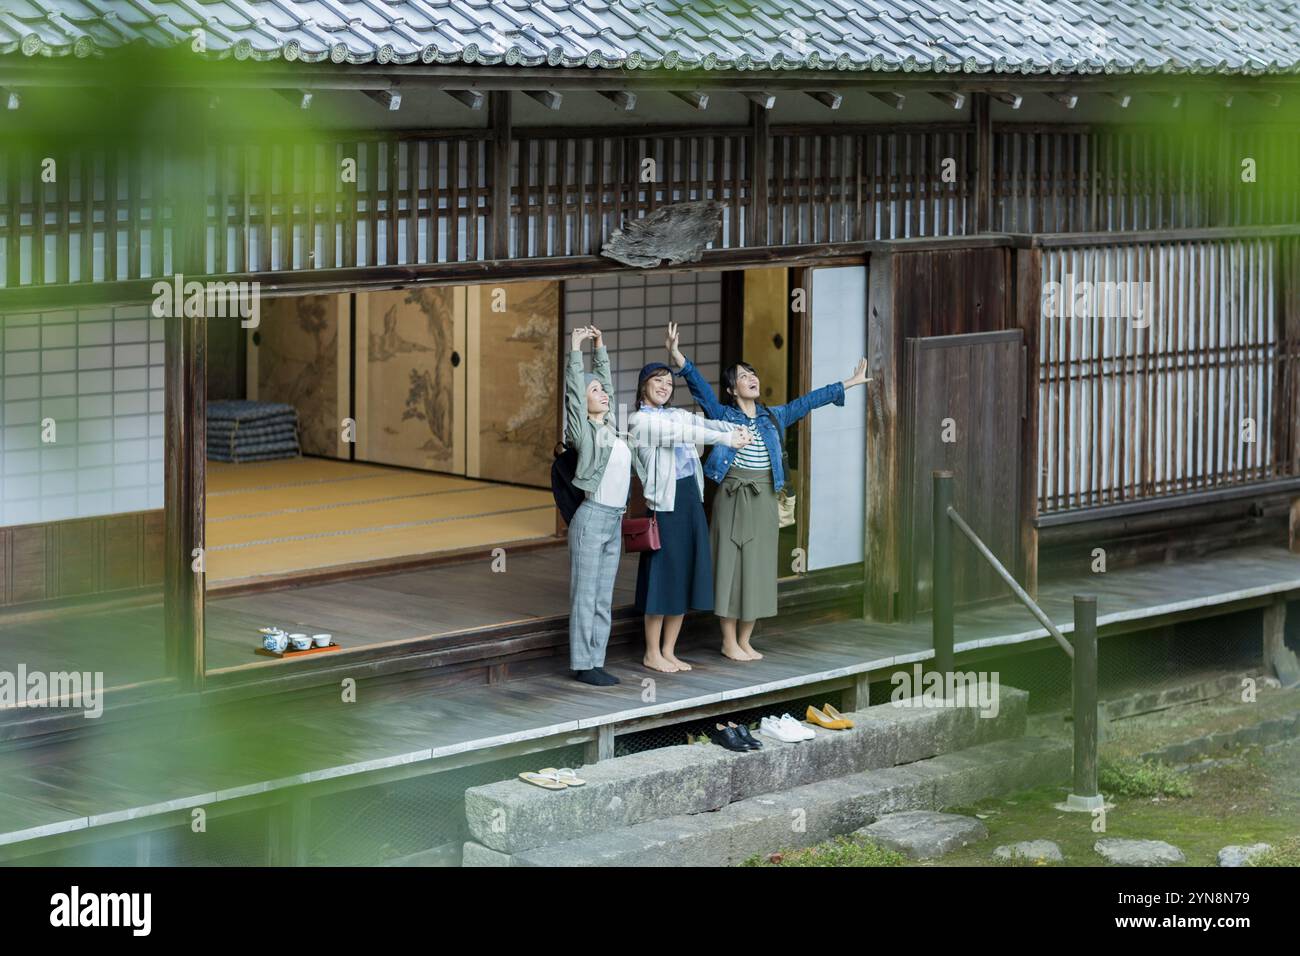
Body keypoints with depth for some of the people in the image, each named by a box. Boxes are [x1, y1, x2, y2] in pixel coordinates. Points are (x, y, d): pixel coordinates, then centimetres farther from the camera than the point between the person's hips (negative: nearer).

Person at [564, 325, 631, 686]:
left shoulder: (609, 426, 13)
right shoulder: (584, 431, -5)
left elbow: (604, 380, 23)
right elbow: (575, 389, -13)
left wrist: (600, 348, 24)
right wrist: (576, 349, -13)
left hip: (614, 521, 7)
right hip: (592, 518, -7)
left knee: (604, 599, 9)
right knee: (585, 595, -3)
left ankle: (596, 661, 13)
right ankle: (582, 665, 0)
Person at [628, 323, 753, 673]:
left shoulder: (678, 414, 16)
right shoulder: (639, 421, -6)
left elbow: (705, 423, 0)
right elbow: (684, 433, -17)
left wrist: (737, 429, -20)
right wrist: (727, 440, -21)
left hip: (690, 499, 7)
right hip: (665, 502, -7)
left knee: (685, 575, 8)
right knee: (663, 575, -3)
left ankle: (669, 651, 17)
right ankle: (652, 653, 7)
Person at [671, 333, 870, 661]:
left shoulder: (773, 417, 11)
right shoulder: (723, 414, -2)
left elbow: (808, 401, 15)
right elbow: (700, 387, -15)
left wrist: (849, 383, 18)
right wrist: (679, 360, -30)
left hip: (764, 501, 4)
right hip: (733, 498, -4)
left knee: (758, 567, 6)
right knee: (731, 565, -2)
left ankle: (745, 641, 16)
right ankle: (729, 641, 6)